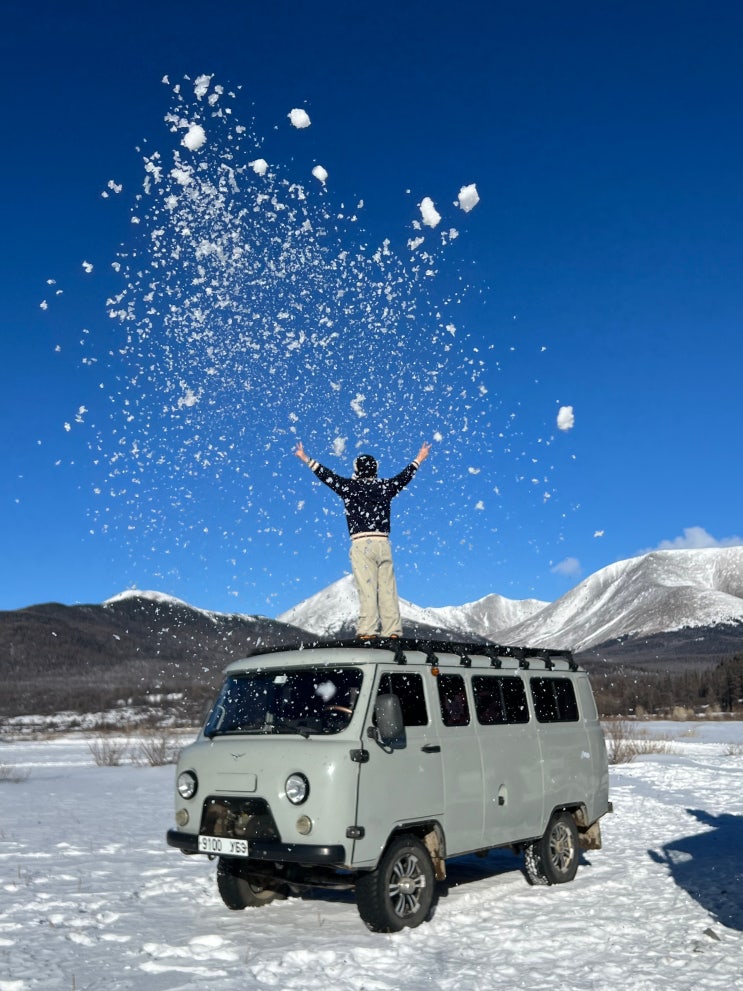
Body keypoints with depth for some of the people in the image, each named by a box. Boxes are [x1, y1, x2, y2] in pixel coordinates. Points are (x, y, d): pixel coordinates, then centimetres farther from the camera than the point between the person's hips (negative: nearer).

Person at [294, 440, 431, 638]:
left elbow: (326, 475, 11)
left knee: (366, 588, -6)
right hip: (383, 543, 3)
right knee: (388, 588, 2)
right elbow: (406, 475, 26)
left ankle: (367, 631, -10)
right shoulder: (385, 486, 11)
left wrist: (306, 459, 23)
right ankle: (393, 631, 0)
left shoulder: (349, 486, 3)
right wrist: (419, 458, 43)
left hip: (361, 544, -3)